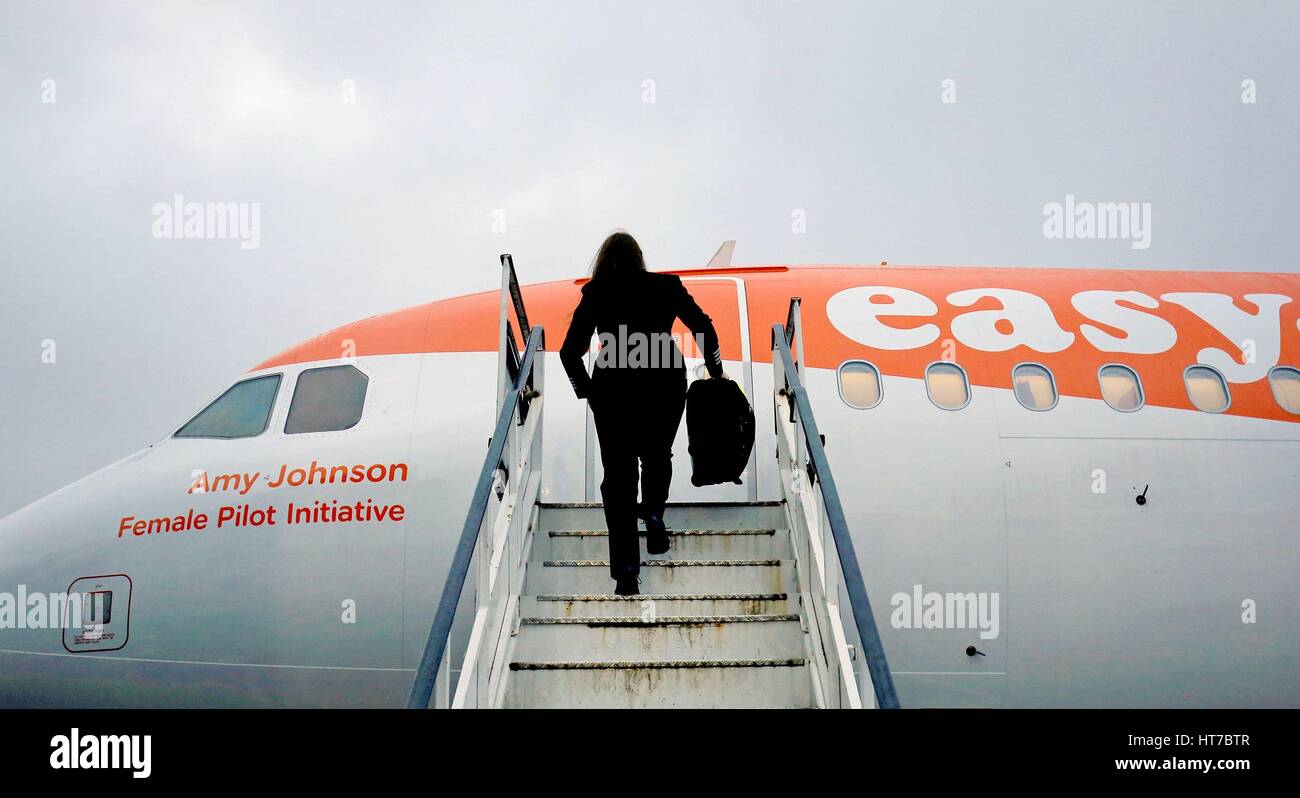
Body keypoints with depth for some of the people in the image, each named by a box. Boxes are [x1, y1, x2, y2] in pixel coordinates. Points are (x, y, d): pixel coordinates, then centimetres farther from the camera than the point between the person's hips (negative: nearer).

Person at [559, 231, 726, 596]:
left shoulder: (596, 294, 8)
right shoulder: (666, 285, 11)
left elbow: (570, 351, 3)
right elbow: (704, 327, 9)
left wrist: (586, 390, 15)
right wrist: (716, 372, 20)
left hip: (613, 388, -1)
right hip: (666, 384, 1)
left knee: (618, 472, 6)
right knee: (658, 456, 27)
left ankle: (626, 569, 0)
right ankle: (653, 512, 2)